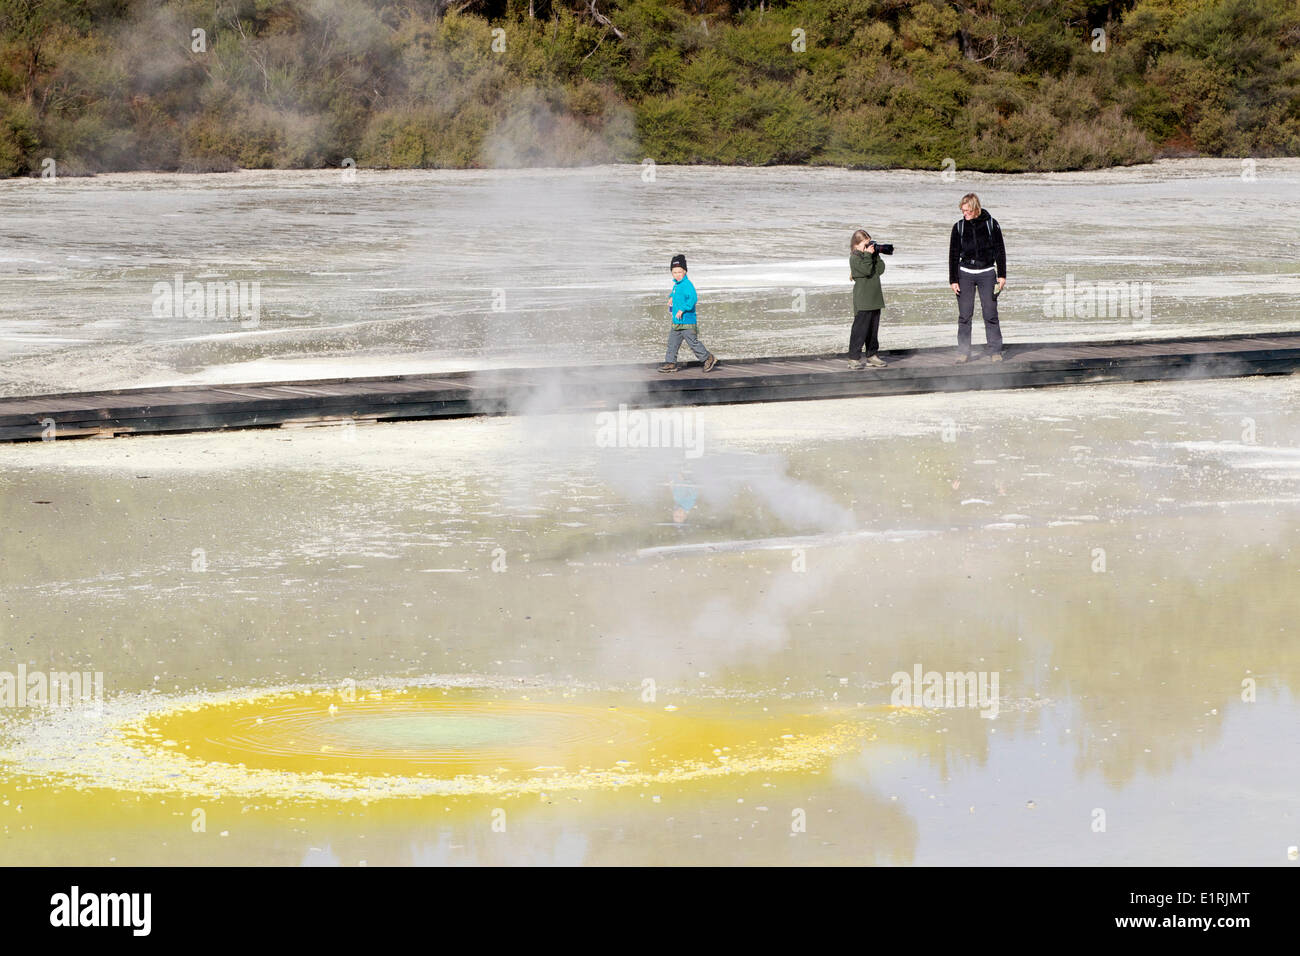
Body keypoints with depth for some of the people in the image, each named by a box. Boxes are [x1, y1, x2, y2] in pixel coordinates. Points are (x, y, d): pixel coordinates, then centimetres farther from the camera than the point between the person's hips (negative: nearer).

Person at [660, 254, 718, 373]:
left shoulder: (687, 284, -17)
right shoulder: (676, 284, 13)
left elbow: (693, 298, -30)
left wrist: (682, 309, -31)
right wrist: (671, 298, 20)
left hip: (687, 321, -9)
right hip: (677, 323, 9)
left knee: (693, 342, -2)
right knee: (672, 342, 9)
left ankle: (708, 358, 11)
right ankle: (670, 363, 15)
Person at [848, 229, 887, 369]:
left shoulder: (870, 257, 15)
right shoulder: (855, 258, -8)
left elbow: (880, 269, 8)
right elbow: (866, 270, -21)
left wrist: (876, 255, 2)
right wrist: (868, 255, -16)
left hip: (875, 300, 8)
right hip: (863, 302, -8)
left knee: (873, 329, 12)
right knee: (860, 328, -9)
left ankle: (872, 355, 20)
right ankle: (853, 358, -7)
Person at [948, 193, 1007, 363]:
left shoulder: (991, 224, 1)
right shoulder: (959, 227, 4)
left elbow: (1000, 251, 5)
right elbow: (953, 255, 7)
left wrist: (1002, 275, 0)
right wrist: (953, 280, 2)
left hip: (987, 273, -1)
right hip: (965, 273, 1)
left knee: (990, 314, -4)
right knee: (964, 315, -2)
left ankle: (995, 351, 1)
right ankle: (963, 352, 3)